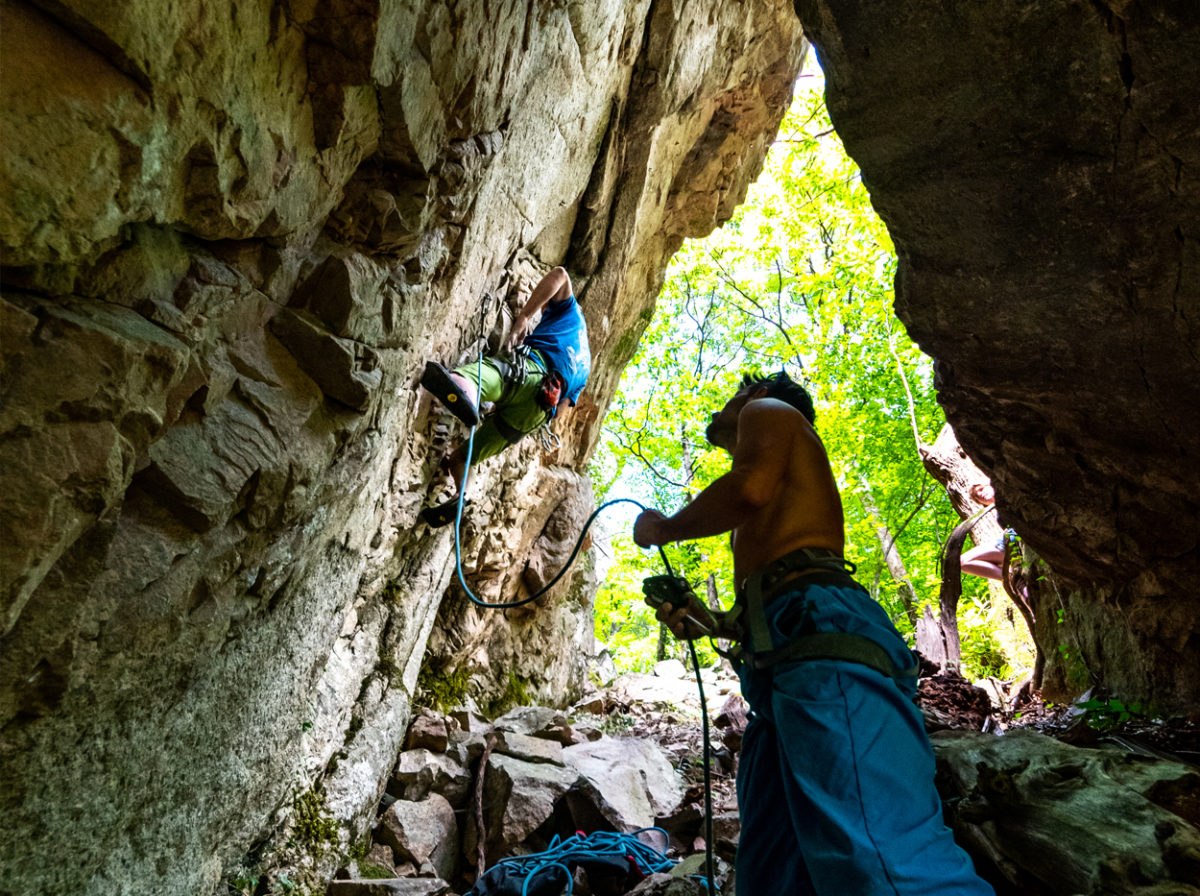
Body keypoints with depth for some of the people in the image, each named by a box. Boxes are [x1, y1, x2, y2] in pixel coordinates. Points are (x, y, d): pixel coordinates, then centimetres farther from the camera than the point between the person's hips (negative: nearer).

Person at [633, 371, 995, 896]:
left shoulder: (769, 410, 17)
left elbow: (749, 489, -7)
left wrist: (664, 529, 7)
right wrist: (711, 623, 24)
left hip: (823, 636, -10)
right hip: (781, 671, 10)